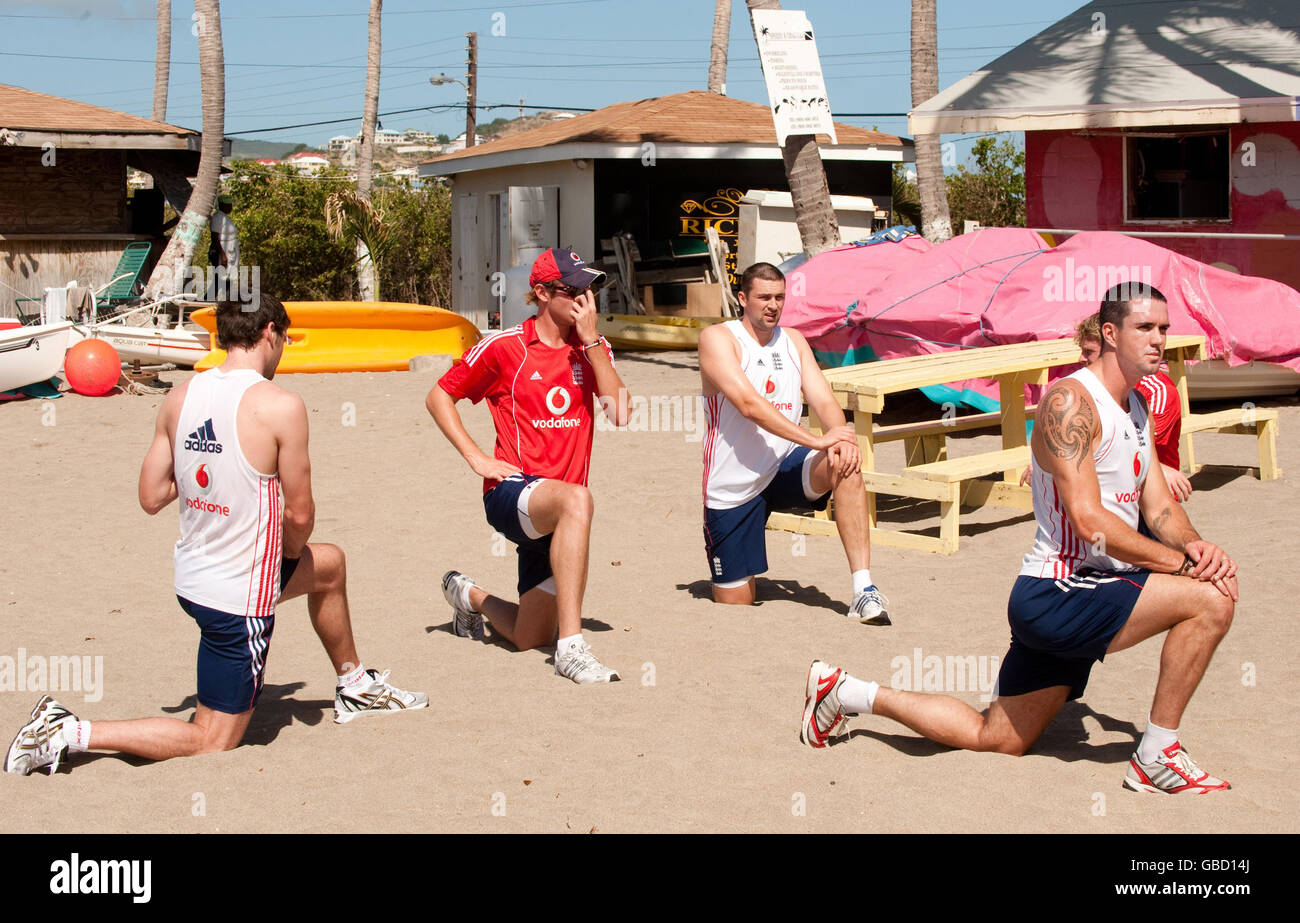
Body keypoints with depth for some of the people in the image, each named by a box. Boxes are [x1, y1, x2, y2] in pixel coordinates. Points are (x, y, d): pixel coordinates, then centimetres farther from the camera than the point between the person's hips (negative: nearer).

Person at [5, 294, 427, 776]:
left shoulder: (178, 397, -3)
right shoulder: (280, 406, -22)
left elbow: (151, 498, 1)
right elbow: (299, 515, -16)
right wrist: (292, 552, 5)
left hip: (191, 574, 8)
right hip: (240, 596, -8)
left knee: (329, 564, 30)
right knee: (212, 741, 9)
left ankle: (355, 686, 47)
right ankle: (70, 732, 0)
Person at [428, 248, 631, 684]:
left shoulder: (593, 348, 8)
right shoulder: (505, 346, -2)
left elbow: (619, 413, -8)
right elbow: (438, 397, 5)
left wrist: (590, 340, -10)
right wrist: (476, 457, -5)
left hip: (553, 514, 5)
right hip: (511, 493, -5)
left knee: (530, 639, 11)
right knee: (576, 499, -41)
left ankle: (469, 596, 45)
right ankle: (571, 647, -39)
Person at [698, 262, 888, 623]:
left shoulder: (793, 341, 8)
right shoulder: (717, 339, -11)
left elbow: (824, 400, -1)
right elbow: (749, 404, -24)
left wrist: (843, 437, -24)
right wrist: (816, 440, -32)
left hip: (785, 468, 4)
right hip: (733, 483, -4)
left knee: (845, 465, -29)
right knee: (736, 603, 0)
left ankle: (863, 591, -30)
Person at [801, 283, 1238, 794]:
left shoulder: (1137, 407, 15)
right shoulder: (1070, 400, -16)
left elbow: (1160, 507, 12)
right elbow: (1090, 522, -23)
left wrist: (1193, 544, -10)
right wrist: (1183, 563, -21)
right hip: (1057, 594, -10)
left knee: (993, 738, 16)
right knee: (1212, 598, -22)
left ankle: (848, 692, 26)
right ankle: (1157, 756, -9)